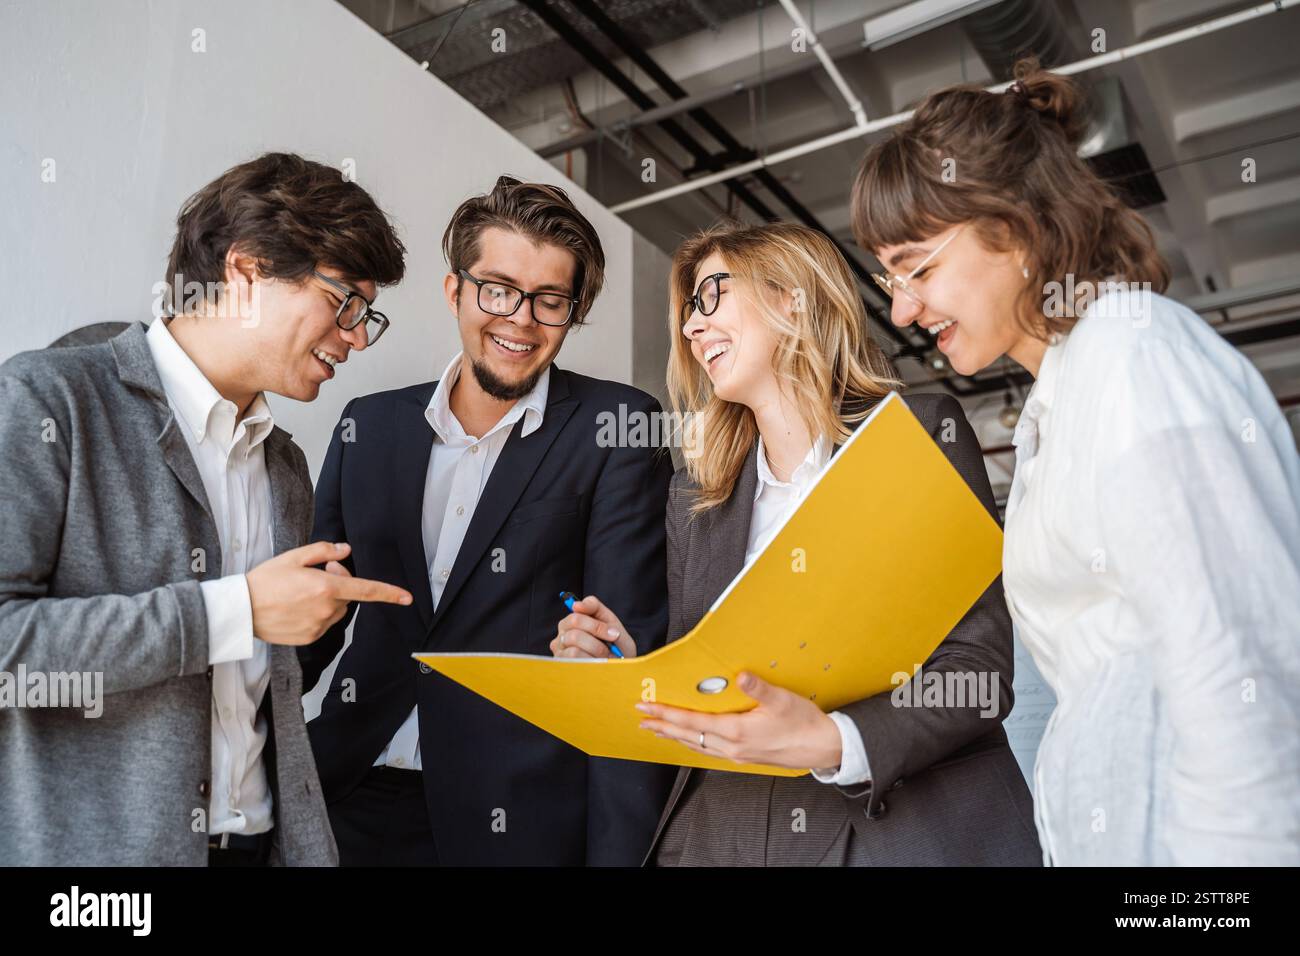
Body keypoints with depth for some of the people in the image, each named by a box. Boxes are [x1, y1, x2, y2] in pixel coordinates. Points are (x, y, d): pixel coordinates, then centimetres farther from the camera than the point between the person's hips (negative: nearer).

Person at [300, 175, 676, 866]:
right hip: (356, 791, 4)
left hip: (522, 812, -3)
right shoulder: (369, 425, 6)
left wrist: (620, 850, -17)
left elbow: (629, 646, -12)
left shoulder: (615, 428, -7)